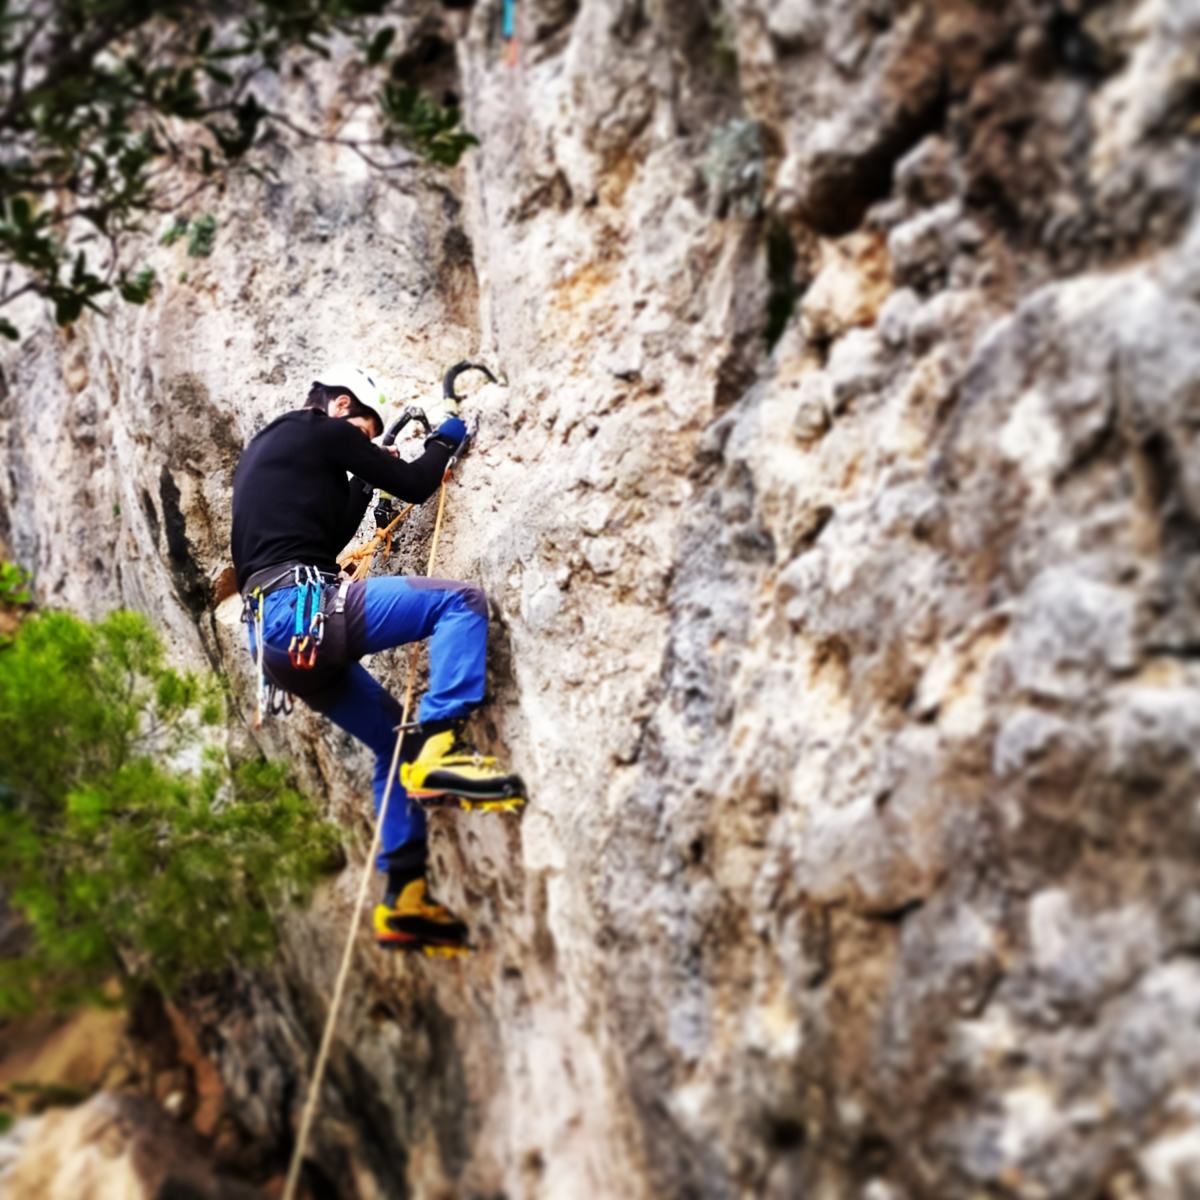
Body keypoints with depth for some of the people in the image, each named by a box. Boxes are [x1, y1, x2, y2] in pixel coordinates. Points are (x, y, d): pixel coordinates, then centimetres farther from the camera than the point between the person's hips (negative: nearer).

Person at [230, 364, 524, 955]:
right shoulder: (319, 430, 5)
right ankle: (438, 746, -24)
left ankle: (404, 898, 10)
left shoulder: (262, 449, 30)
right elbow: (415, 485, 4)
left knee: (397, 740, 17)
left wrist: (362, 483, 31)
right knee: (461, 600, -11)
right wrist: (444, 441, 21)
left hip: (274, 638, 9)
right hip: (304, 608, -9)